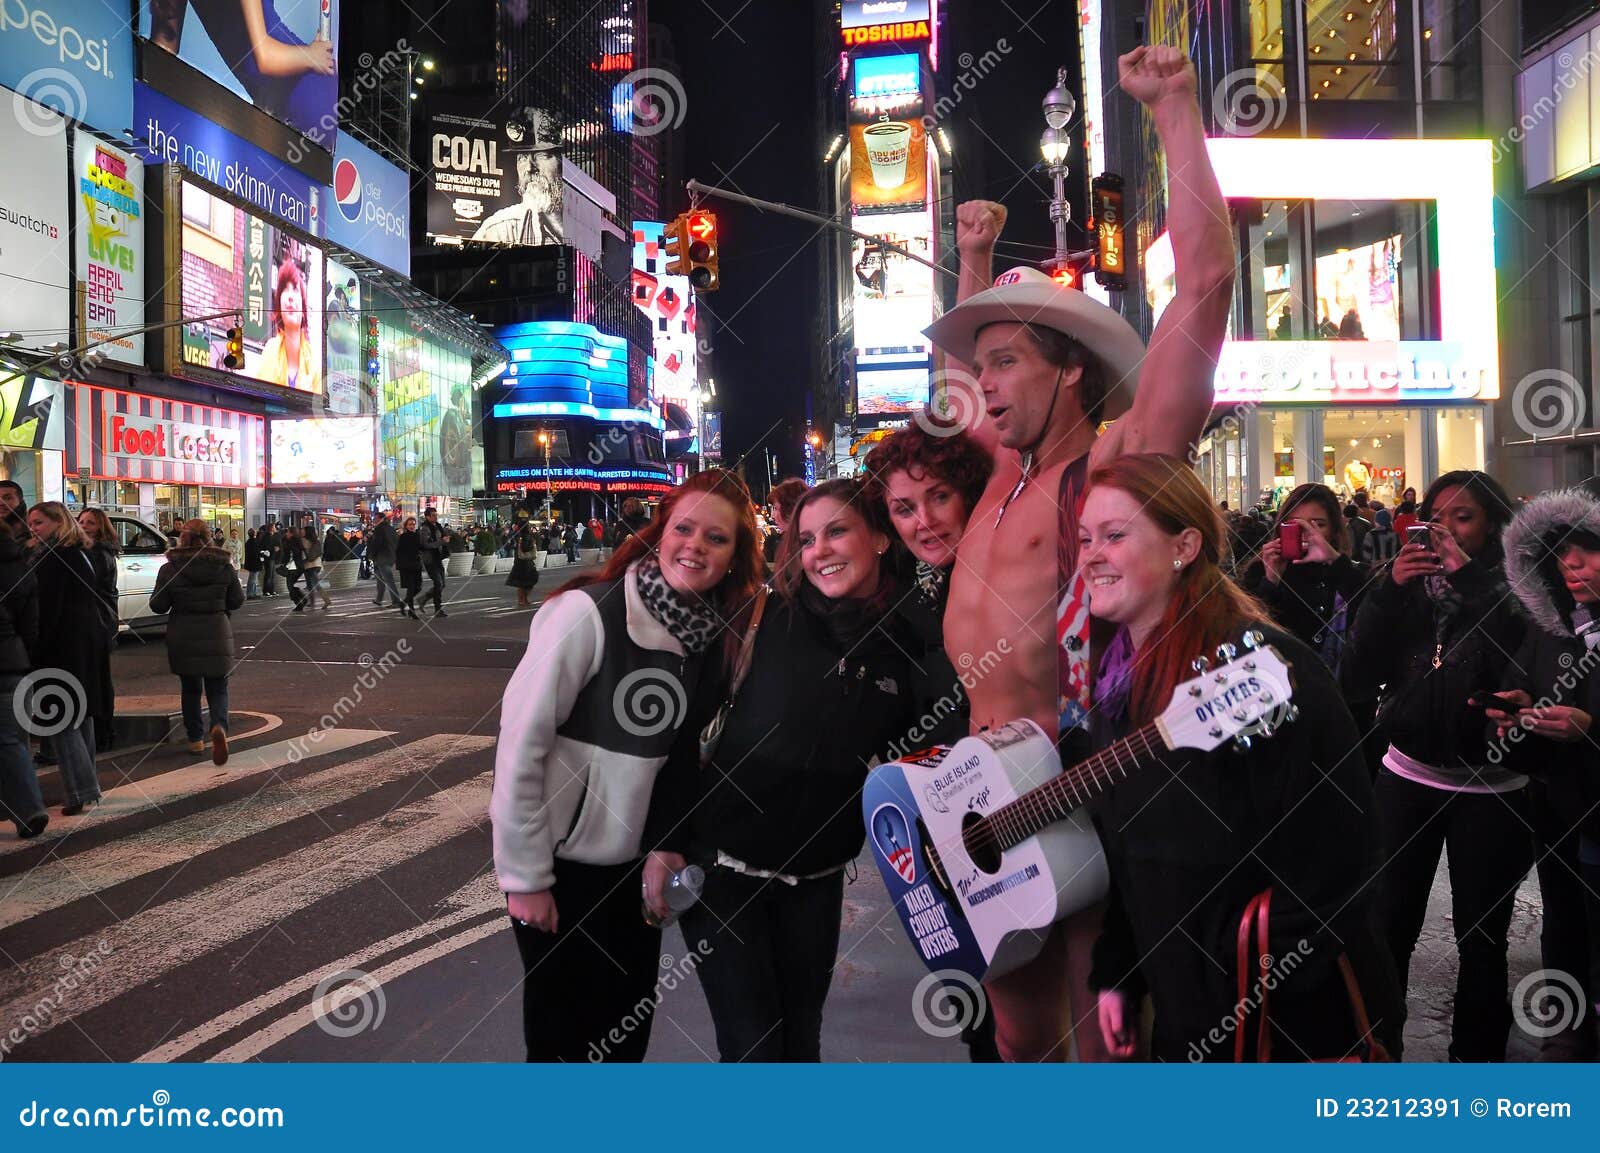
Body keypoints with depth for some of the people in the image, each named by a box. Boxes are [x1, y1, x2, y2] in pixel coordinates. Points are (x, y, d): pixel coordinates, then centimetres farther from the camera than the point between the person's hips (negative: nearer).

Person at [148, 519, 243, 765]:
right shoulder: (224, 566, -3)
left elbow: (157, 605, -3)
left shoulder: (170, 569, -7)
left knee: (190, 689, 16)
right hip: (217, 635, 0)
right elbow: (236, 601, 2)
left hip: (183, 638, 0)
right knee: (217, 689, 6)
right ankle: (219, 726, -20)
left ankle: (195, 738, 20)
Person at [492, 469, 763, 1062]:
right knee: (561, 1035, 10)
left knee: (627, 1035, 17)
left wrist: (669, 844, -5)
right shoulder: (588, 613, -19)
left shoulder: (718, 634, -1)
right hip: (561, 863, -5)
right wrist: (525, 876, -15)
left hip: (636, 865, 5)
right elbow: (519, 745, -18)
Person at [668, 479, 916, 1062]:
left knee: (801, 1039, 15)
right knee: (752, 1046, 1)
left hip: (817, 879, 3)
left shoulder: (911, 645, -3)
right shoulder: (767, 619, -12)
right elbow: (683, 721, -6)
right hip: (724, 865, -3)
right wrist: (666, 841, -8)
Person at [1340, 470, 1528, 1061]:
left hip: (1489, 789, -2)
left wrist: (1468, 579, -22)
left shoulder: (1513, 591, -4)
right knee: (1389, 927, 5)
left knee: (1481, 938, 8)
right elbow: (1356, 673, -6)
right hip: (1407, 777, 2)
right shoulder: (1411, 586, 4)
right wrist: (1389, 589, -16)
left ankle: (1476, 1055, 26)